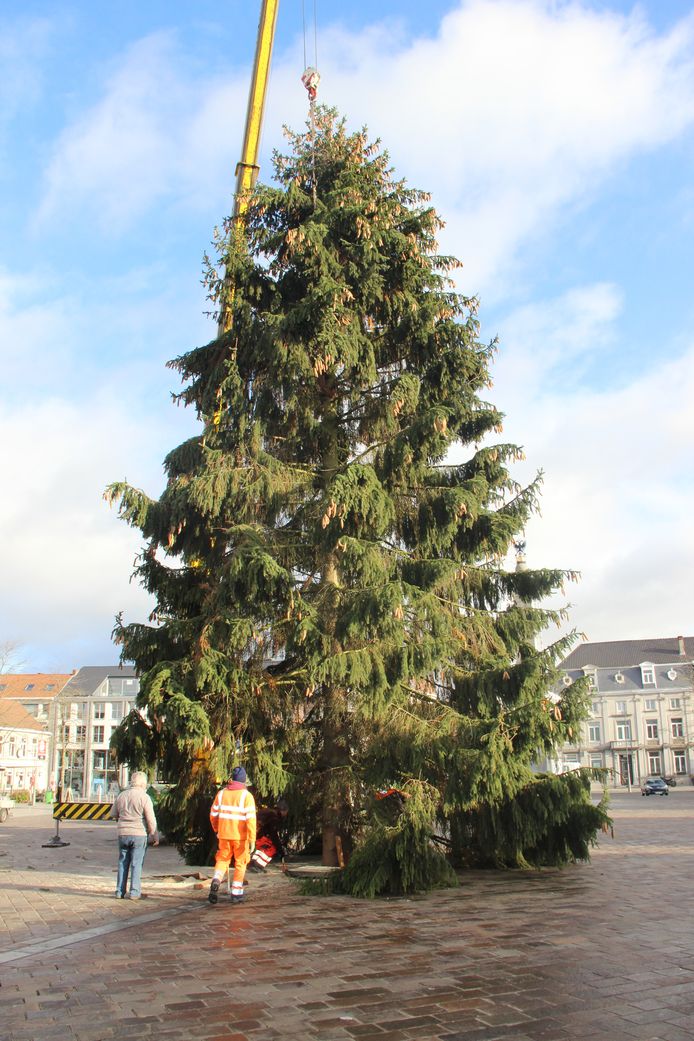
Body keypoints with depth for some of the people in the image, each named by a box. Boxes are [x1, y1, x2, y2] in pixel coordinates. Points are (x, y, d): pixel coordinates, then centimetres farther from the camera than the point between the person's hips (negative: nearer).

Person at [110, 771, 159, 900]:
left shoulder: (122, 795, 6)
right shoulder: (144, 797, -9)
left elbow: (113, 813, 19)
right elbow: (151, 819, -11)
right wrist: (155, 835, -2)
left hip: (123, 833, 4)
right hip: (139, 833, -4)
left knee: (123, 863, 13)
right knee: (136, 864, 3)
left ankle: (120, 891, 16)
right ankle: (134, 892, 2)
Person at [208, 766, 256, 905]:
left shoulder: (221, 793, 2)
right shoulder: (247, 796, -10)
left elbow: (213, 814, 7)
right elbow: (251, 818, -16)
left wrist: (216, 830, 23)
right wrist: (252, 839, -14)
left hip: (224, 835, 3)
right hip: (240, 836, -3)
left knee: (222, 860, 15)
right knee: (240, 864, 12)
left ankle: (215, 882, -10)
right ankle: (236, 893, 14)